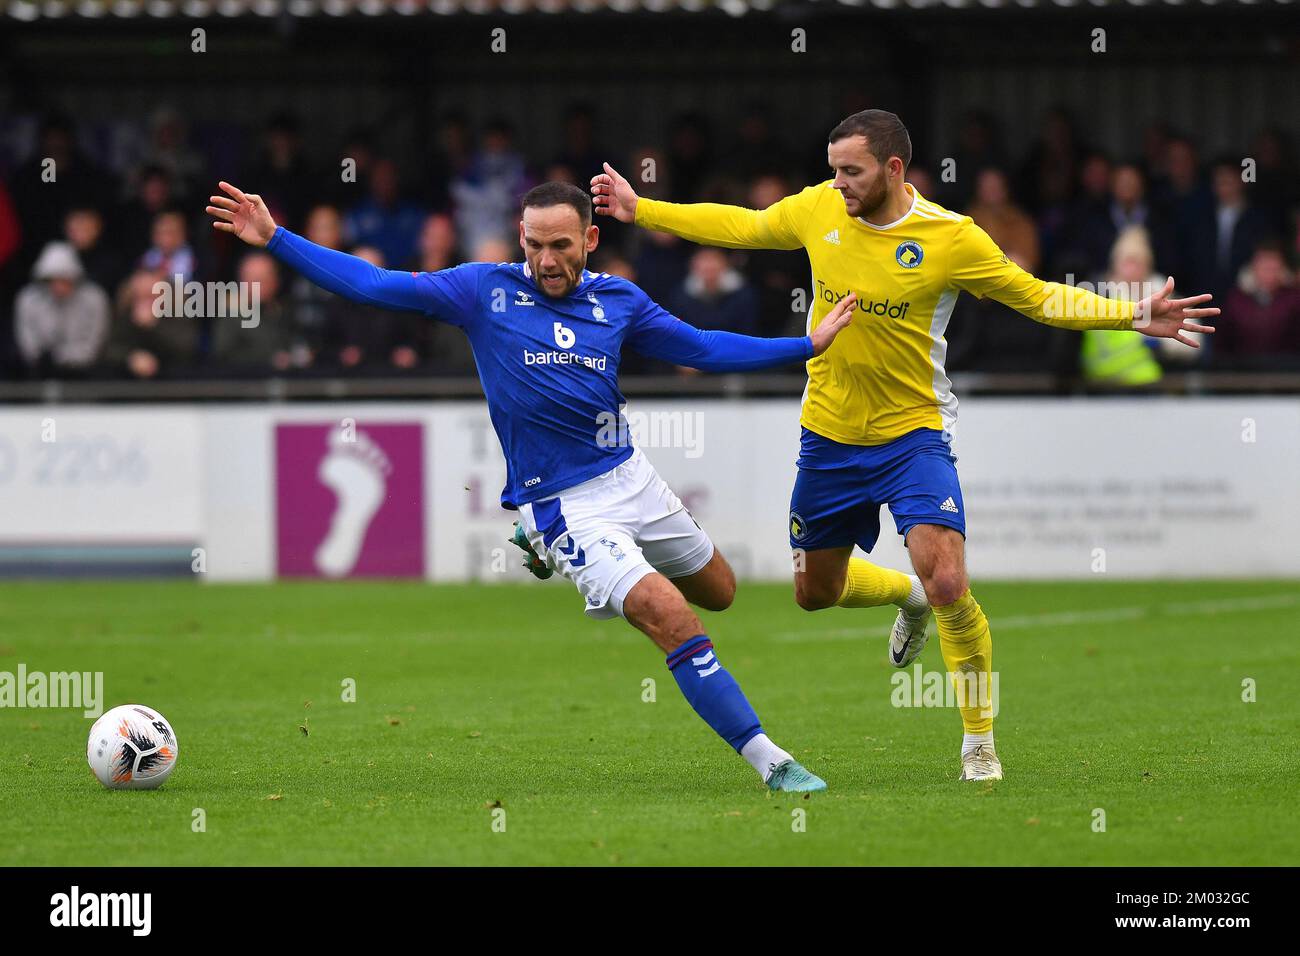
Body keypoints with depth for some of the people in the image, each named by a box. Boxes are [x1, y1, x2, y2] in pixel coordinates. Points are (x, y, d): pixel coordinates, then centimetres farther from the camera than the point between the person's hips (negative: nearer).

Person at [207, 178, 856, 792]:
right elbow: (372, 285, -8)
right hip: (561, 504, -6)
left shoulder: (617, 300, 3)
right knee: (671, 616, -22)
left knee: (717, 591, 25)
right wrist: (274, 240, -14)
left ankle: (549, 556, 35)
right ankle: (766, 760, -15)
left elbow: (703, 350, 11)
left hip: (629, 477, 6)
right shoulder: (486, 291, -7)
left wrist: (809, 344, 5)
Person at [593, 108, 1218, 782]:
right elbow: (742, 227, 13)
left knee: (947, 586, -21)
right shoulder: (818, 209, -5)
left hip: (913, 435, -4)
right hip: (828, 436, 5)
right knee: (814, 592, 17)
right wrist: (640, 211, 15)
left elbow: (1039, 297, -7)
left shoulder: (952, 239, -15)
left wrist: (1133, 315, -19)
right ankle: (907, 596, 50)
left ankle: (980, 744, -4)